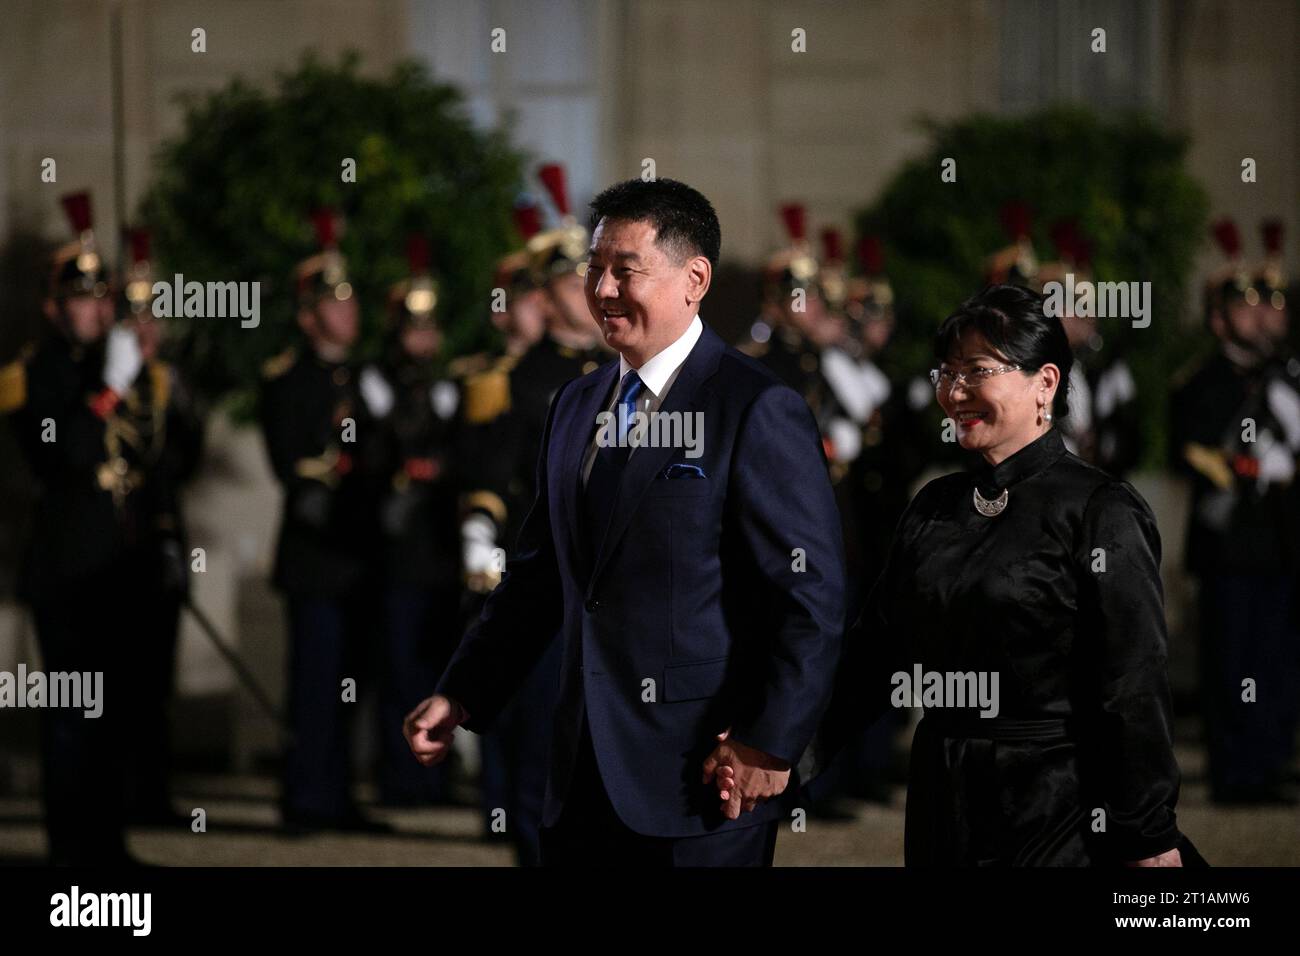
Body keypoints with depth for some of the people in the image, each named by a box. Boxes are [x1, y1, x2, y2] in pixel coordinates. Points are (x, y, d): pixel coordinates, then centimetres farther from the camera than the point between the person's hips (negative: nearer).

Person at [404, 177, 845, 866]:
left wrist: (771, 743, -16)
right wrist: (461, 696, 10)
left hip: (705, 777, -7)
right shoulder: (574, 408, 15)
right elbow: (538, 575, 20)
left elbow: (811, 599, -12)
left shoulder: (759, 413, -9)